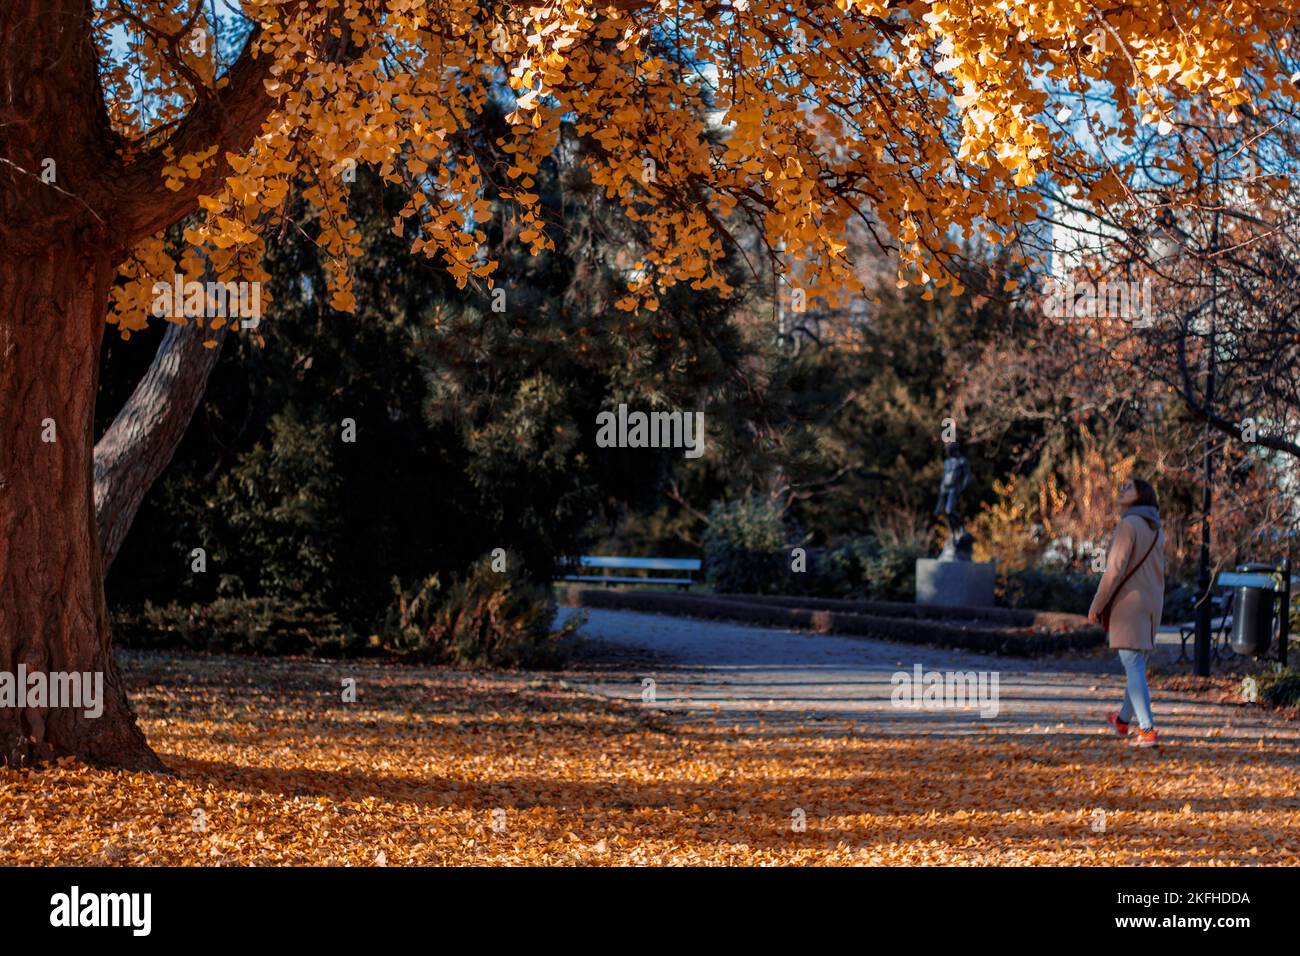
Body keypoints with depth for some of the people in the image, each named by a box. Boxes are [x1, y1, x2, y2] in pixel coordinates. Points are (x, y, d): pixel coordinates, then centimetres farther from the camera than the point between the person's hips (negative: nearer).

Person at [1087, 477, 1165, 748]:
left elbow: (1115, 568, -18)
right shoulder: (1156, 530, 11)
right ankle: (1123, 721, 39)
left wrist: (1097, 604, -12)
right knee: (1137, 664, 21)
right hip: (1152, 603, 8)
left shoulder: (1129, 525, -15)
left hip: (1128, 603, -8)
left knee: (1133, 668, -9)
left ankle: (1147, 731, -16)